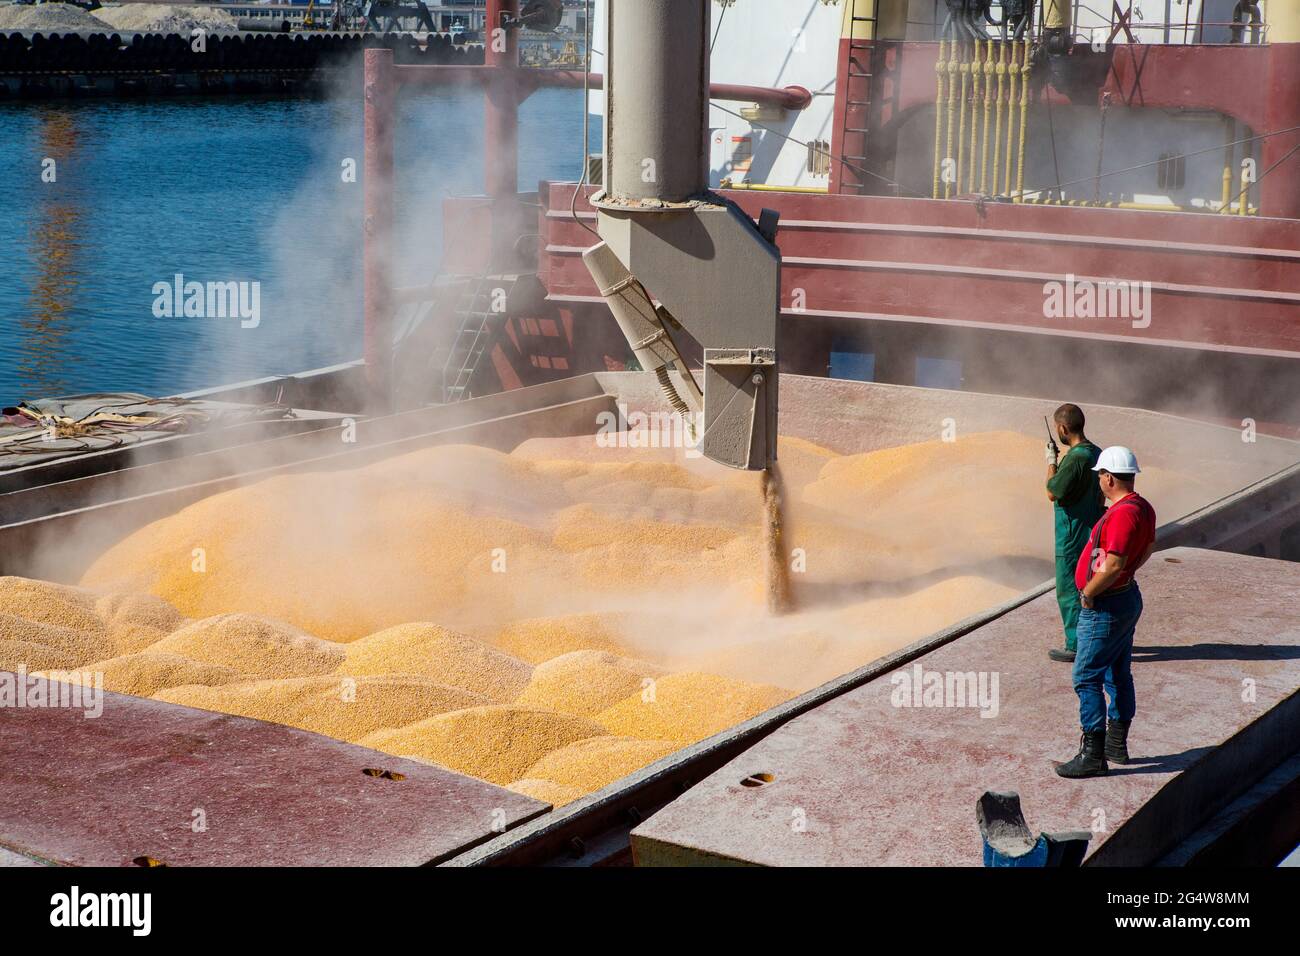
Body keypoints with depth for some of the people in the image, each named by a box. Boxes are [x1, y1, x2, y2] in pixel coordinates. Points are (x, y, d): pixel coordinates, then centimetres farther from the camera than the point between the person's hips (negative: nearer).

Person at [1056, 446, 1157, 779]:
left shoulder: (1122, 514, -26)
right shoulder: (1143, 508, 6)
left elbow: (1114, 565, -31)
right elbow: (1148, 548, 23)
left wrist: (1088, 592, -18)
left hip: (1105, 606, -10)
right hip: (1129, 598, 10)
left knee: (1087, 678, -6)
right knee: (1119, 675, 18)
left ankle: (1093, 755, -6)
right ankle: (1117, 744, 29)